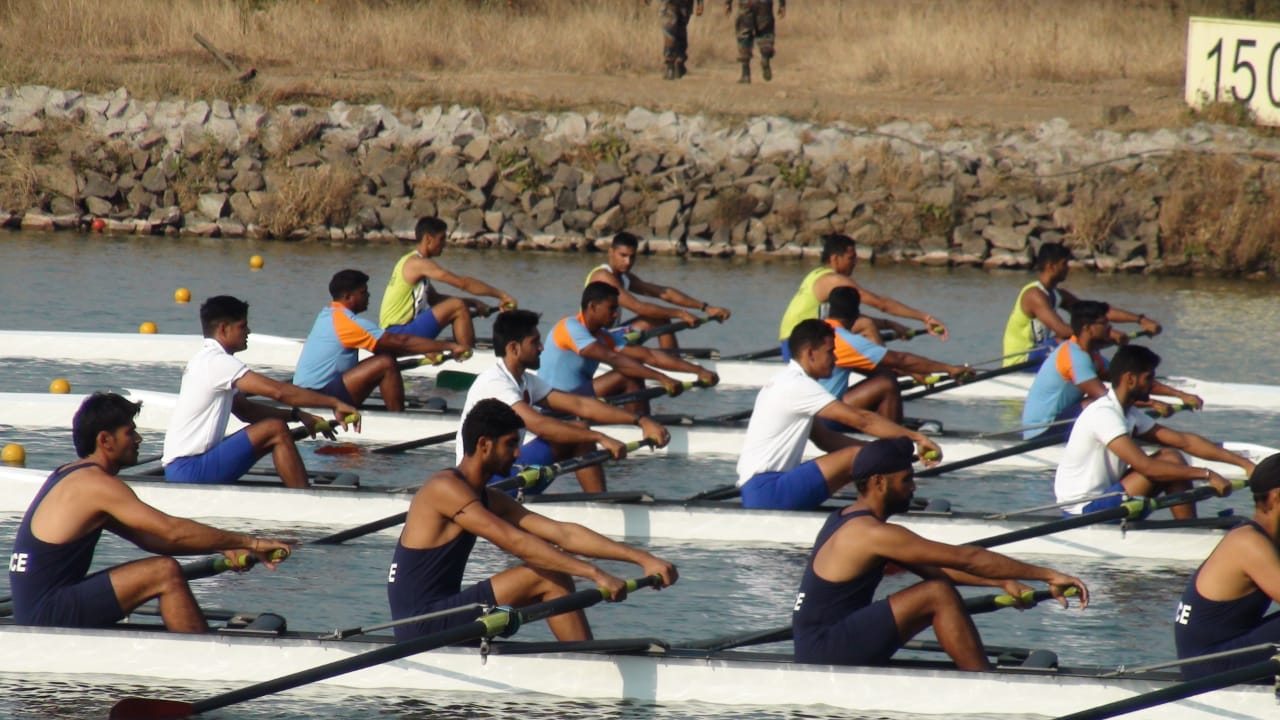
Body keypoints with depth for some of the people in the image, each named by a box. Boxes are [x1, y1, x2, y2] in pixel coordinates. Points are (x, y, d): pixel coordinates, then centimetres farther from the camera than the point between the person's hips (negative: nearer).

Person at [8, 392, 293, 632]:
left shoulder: (71, 477, 17)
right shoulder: (96, 484, -14)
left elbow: (147, 538, 18)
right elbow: (173, 530, -19)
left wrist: (224, 548, 8)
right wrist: (248, 542, -12)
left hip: (34, 608, 11)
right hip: (46, 614, -11)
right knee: (166, 573, -15)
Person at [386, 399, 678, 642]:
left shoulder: (489, 500, 15)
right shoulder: (446, 489, -14)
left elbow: (563, 534, 9)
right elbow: (517, 542, -23)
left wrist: (641, 559, 1)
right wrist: (594, 574, -26)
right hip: (422, 625, -10)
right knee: (550, 579, -13)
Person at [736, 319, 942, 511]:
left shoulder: (785, 382, 19)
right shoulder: (797, 386, -13)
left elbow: (824, 438, 18)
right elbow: (861, 419, -16)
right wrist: (916, 437, -12)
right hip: (766, 492, -11)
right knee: (856, 456, -17)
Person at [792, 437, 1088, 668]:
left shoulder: (846, 521, 15)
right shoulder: (872, 534, -18)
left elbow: (933, 569, 17)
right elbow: (966, 559, -18)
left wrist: (1002, 581, 8)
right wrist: (1048, 576, -15)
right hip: (824, 650, -10)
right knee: (939, 595, -17)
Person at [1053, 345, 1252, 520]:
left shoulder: (1129, 414, 10)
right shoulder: (1104, 414, -20)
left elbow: (1183, 441, 9)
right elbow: (1145, 466, -27)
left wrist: (1242, 463, 2)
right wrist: (1206, 474, -25)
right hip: (1084, 511, -10)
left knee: (1171, 457, 3)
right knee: (1168, 462, -15)